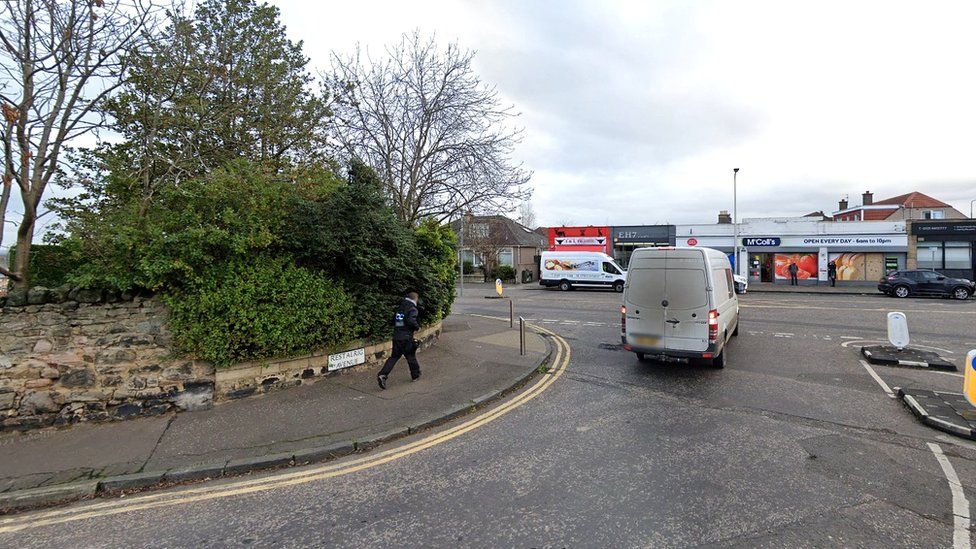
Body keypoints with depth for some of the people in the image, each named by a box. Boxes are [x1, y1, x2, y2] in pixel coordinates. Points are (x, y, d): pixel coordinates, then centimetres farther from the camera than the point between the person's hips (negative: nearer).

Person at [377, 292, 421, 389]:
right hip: (406, 338, -6)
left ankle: (382, 375, -8)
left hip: (396, 336, 6)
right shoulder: (412, 309, -9)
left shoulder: (399, 308, 14)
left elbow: (393, 320, 16)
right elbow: (411, 320, -25)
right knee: (411, 357, 12)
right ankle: (415, 375, 28)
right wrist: (417, 327, -7)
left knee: (394, 356, 7)